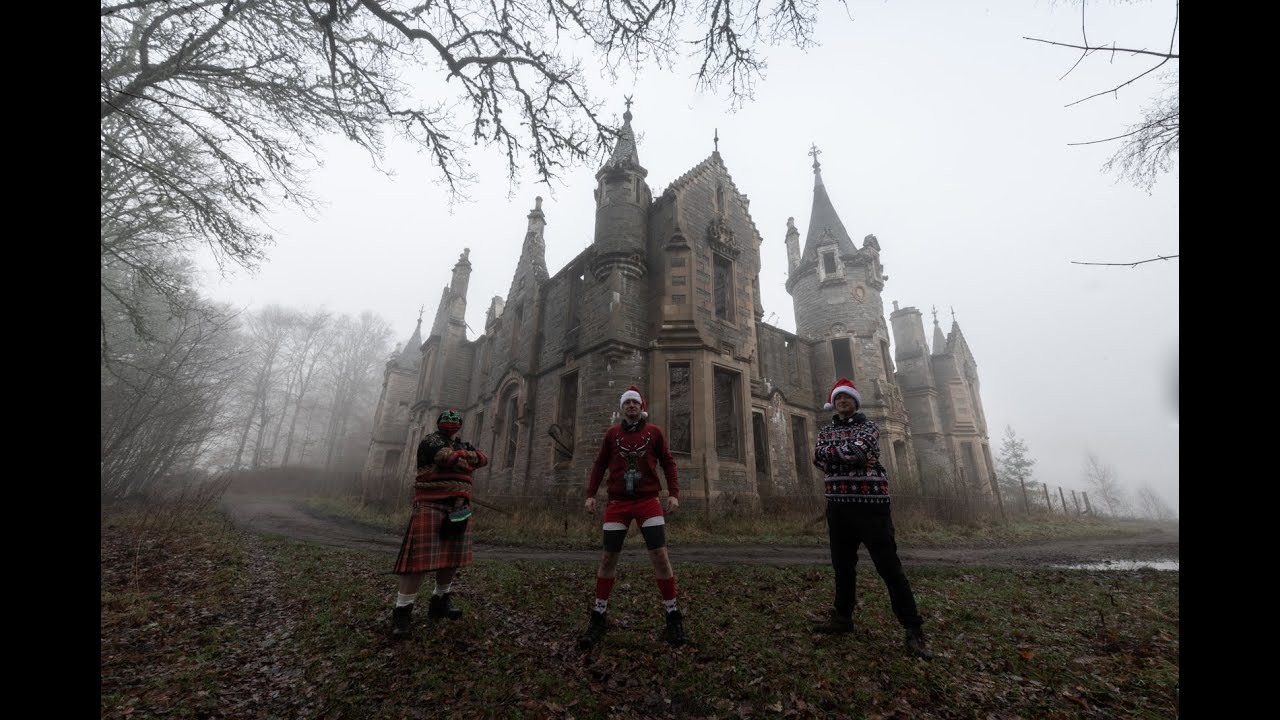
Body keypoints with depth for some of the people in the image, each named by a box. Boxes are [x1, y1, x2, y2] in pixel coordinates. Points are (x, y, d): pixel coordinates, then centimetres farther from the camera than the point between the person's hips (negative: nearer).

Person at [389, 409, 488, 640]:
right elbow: (450, 459, -20)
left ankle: (440, 601, 28)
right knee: (420, 560, -8)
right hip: (431, 507, -7)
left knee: (452, 559, 12)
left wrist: (464, 455, -10)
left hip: (458, 508, 7)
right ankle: (402, 611, 3)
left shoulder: (462, 445, 18)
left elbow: (483, 459, 4)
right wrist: (469, 458, -2)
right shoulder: (430, 442, -5)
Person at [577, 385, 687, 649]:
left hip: (648, 501, -1)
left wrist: (673, 493, -2)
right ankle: (598, 619, 19)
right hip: (618, 503, 1)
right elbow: (599, 464, 11)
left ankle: (673, 618, 10)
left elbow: (668, 463, 7)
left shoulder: (654, 432, 3)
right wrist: (591, 494, 6)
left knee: (659, 555, -6)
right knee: (608, 558, 3)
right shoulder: (612, 433, 5)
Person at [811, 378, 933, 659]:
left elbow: (857, 450, -21)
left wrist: (832, 452, -8)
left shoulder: (868, 427, 0)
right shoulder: (825, 430, 13)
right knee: (842, 565, 15)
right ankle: (842, 616, 30)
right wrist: (853, 457, -15)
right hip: (838, 505, 5)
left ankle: (914, 630, 10)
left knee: (889, 567, -2)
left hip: (870, 504, -4)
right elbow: (819, 458, -7)